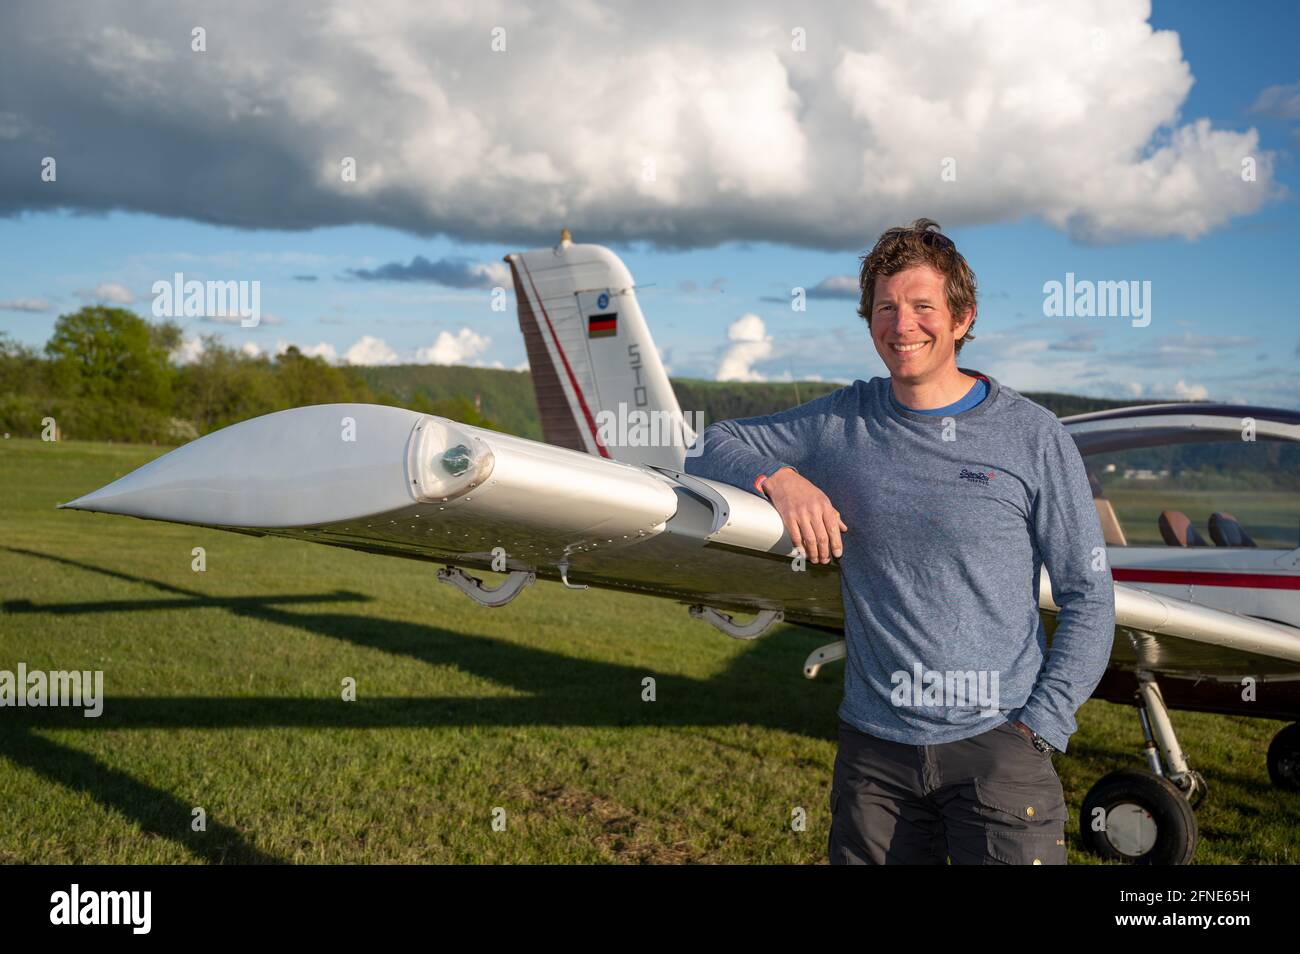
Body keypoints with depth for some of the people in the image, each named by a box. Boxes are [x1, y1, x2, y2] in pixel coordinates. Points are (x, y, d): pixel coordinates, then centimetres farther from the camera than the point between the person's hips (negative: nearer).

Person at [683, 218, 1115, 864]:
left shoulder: (1032, 436, -1)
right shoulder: (842, 422, 5)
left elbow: (1089, 597, 1)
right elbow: (712, 447, 12)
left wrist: (1037, 727, -8)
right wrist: (780, 477, -8)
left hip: (993, 742, -2)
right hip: (873, 747, 3)